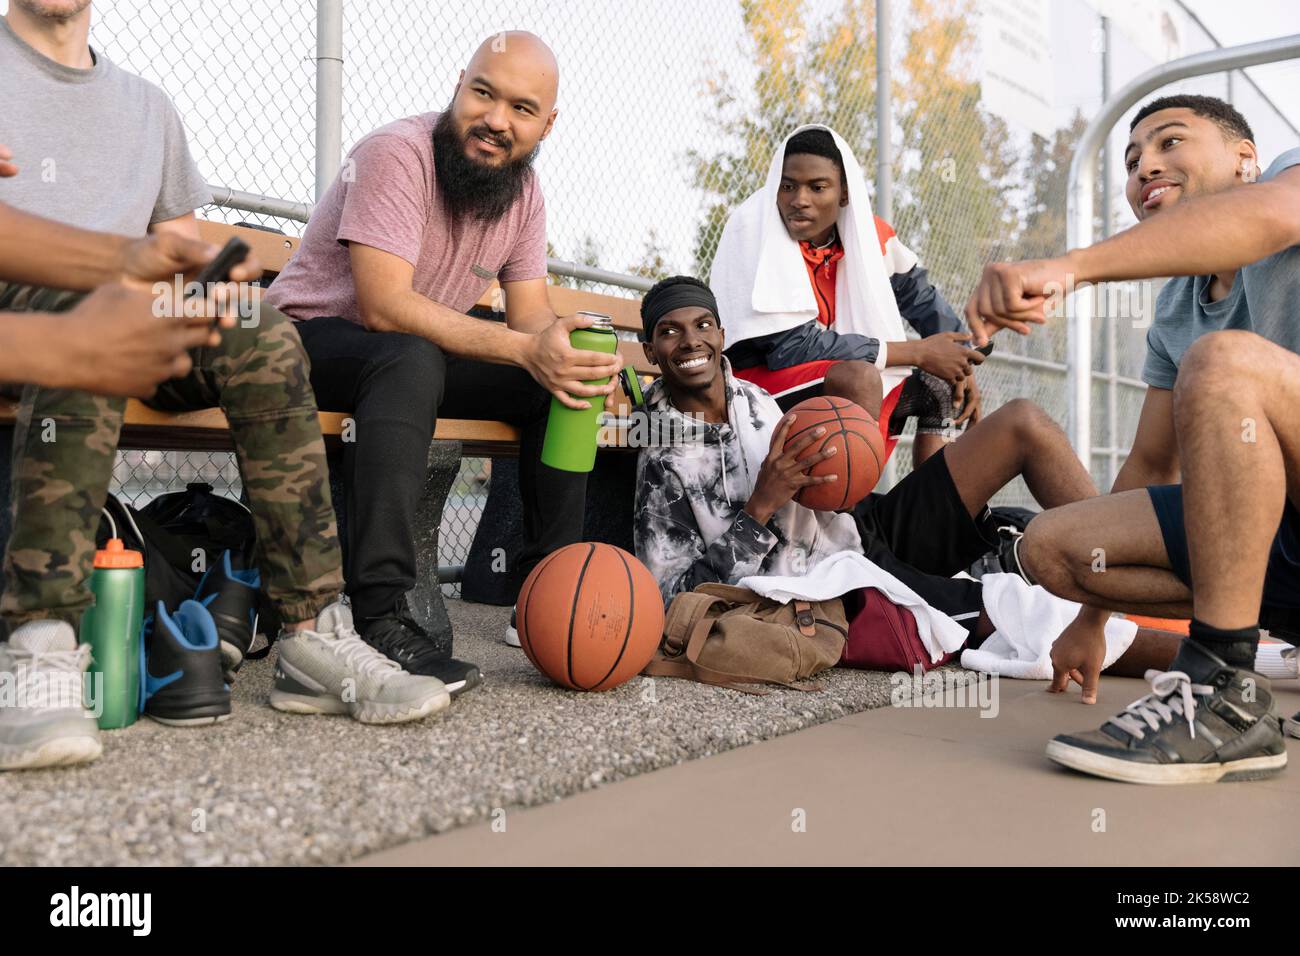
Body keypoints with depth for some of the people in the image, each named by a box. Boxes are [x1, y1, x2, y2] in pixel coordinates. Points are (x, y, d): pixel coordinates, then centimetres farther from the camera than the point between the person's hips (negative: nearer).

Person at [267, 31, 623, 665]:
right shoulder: (398, 154, -22)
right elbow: (383, 305, -32)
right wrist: (524, 348, -39)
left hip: (417, 360, 7)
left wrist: (556, 343, -26)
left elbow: (531, 311, -1)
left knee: (562, 376, -7)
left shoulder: (523, 192, 1)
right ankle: (378, 618, -39)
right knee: (411, 359, -38)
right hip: (315, 336, -7)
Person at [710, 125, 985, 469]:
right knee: (859, 377, -31)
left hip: (835, 382, 8)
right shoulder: (754, 228, -21)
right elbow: (791, 345, -25)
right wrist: (917, 352, -19)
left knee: (944, 384, 8)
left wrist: (959, 361, -4)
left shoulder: (864, 229, -3)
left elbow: (916, 293, 13)